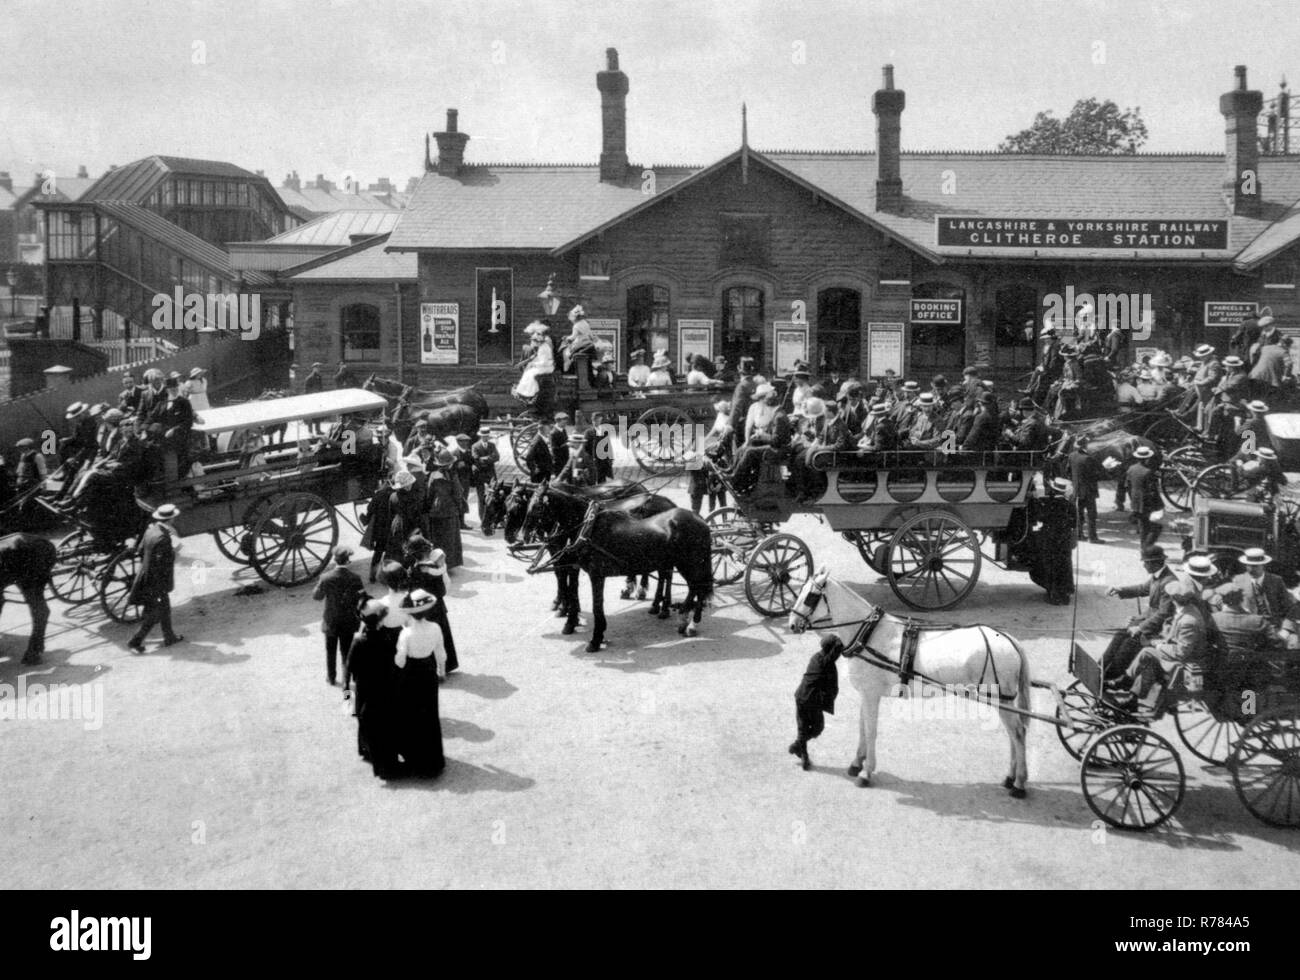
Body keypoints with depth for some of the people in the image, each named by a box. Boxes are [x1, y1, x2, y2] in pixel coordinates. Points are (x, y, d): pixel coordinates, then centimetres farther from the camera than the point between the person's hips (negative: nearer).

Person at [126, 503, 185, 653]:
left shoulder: (151, 529, -2)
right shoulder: (162, 538, -29)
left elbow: (140, 551, 9)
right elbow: (159, 566, -26)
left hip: (147, 577, 9)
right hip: (157, 583, -9)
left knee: (165, 608, 23)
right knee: (154, 614, 6)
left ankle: (170, 637, 37)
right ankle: (135, 642, 14)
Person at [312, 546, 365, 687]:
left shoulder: (326, 578, -21)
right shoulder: (355, 578, -19)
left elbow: (316, 596, -8)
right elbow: (362, 598, -11)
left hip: (331, 622, 0)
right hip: (349, 622, 0)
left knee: (331, 651, 20)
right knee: (347, 651, 17)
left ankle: (331, 678, 34)